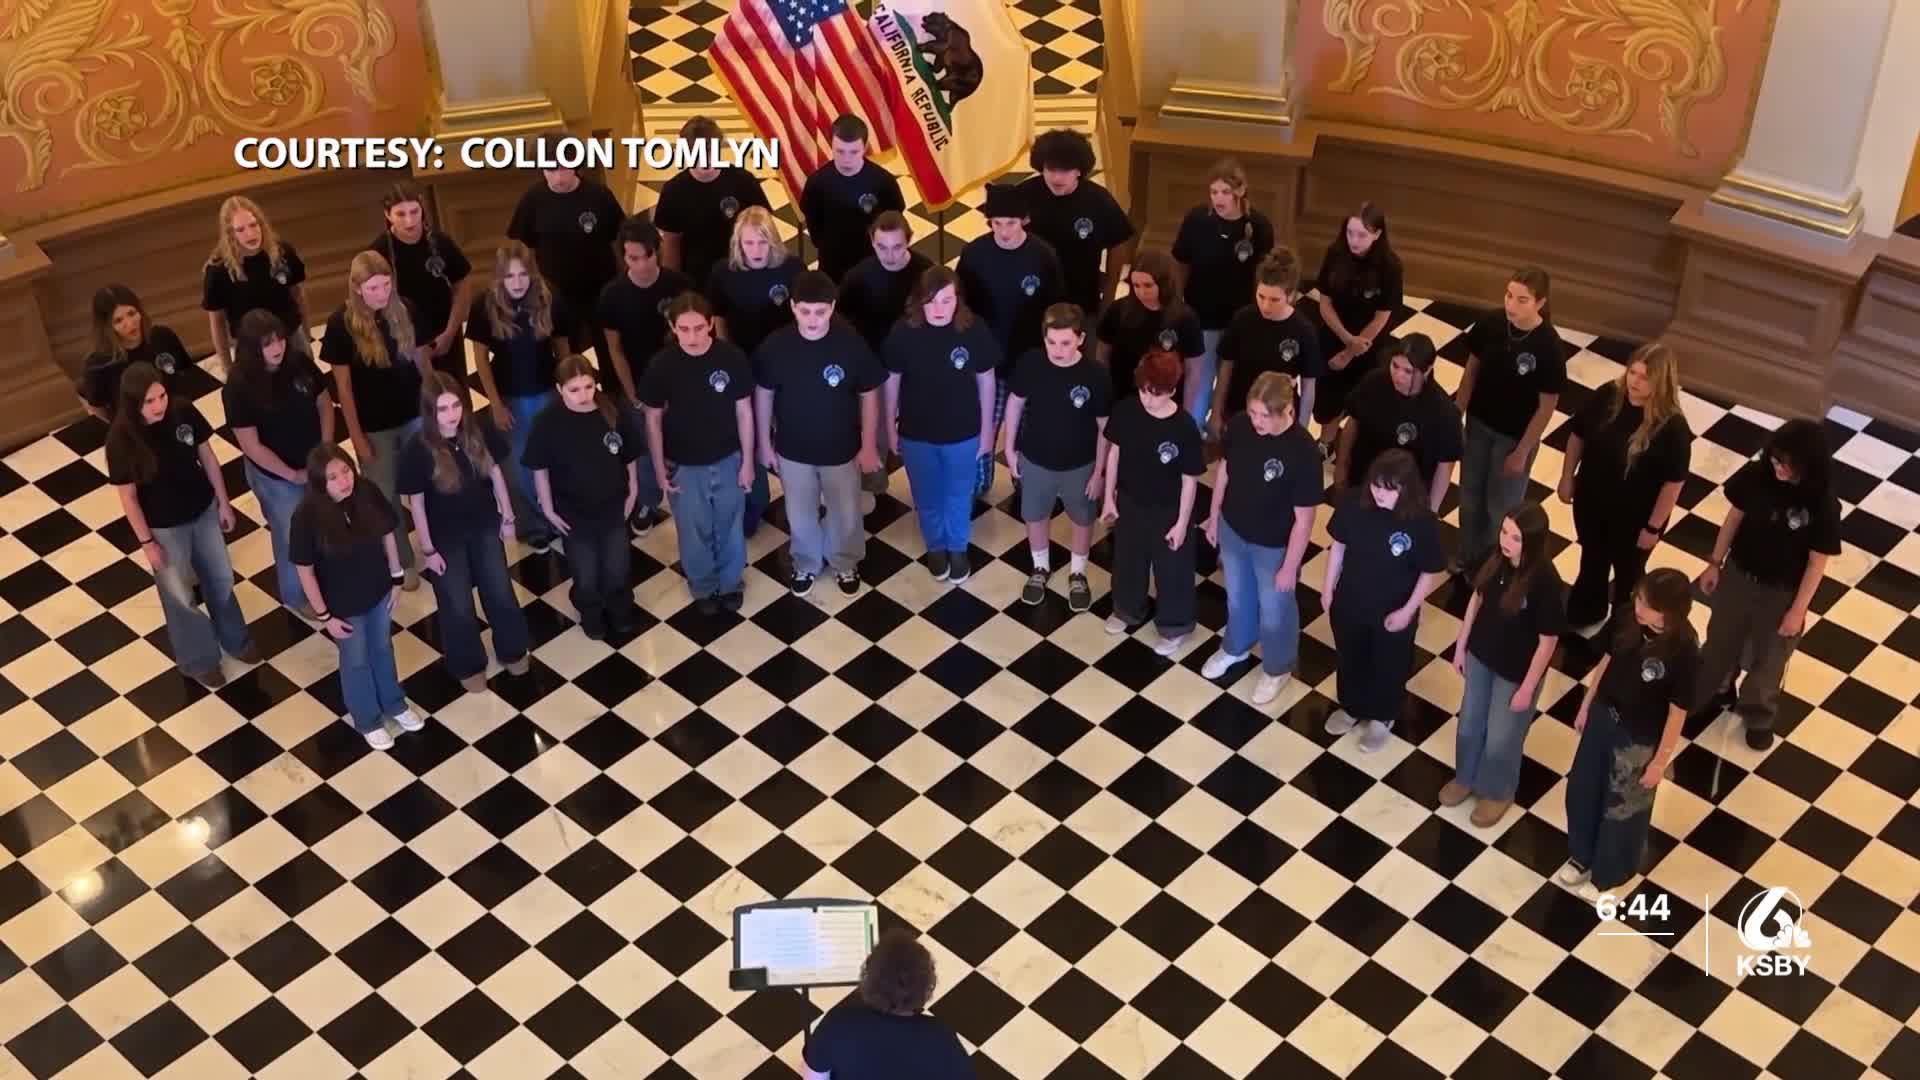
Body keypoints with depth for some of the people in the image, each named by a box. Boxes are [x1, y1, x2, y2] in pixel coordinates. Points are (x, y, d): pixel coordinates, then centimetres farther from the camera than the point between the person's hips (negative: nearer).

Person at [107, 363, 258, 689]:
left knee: (221, 580, 23)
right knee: (179, 596, 16)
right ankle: (199, 661, 40)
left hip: (204, 512, 4)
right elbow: (128, 497, -16)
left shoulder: (184, 413, -18)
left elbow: (208, 457, -3)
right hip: (164, 527, -3)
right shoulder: (122, 440, -27)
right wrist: (147, 542, -10)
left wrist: (224, 502, 4)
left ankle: (234, 639, 50)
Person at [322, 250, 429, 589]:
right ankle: (404, 563, 29)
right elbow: (343, 385, -11)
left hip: (414, 416, 2)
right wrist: (356, 435, -9)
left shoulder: (405, 311, -9)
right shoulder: (341, 324, -18)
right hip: (374, 427, -2)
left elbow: (421, 360, 3)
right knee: (385, 497, 11)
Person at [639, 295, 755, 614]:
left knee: (729, 526, 19)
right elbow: (653, 419, -7)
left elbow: (744, 412, -7)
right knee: (694, 531, 17)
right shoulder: (662, 366, -20)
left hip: (728, 460, 1)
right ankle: (703, 587, 41)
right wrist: (659, 468, -3)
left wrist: (747, 462, -2)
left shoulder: (732, 357, -19)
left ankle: (731, 582, 44)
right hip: (684, 465, 0)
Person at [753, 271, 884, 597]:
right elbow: (763, 395, -3)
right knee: (800, 515, 21)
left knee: (845, 515, 19)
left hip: (842, 449, -1)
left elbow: (869, 396, -10)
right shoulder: (775, 346, -19)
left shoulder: (851, 344, -23)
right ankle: (806, 564, 49)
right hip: (793, 449, 1)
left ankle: (845, 563, 48)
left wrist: (869, 446, -5)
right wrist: (764, 443, 3)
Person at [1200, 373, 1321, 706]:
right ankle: (1235, 647, 59)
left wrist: (1290, 566, -16)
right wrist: (1214, 517, 10)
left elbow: (1304, 518, -24)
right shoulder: (1239, 425, -20)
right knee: (1237, 597, 30)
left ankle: (1277, 669, 49)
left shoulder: (1303, 451, -34)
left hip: (1274, 545, -4)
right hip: (1233, 530, 4)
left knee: (1274, 609, 22)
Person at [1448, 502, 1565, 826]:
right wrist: (1460, 646, 9)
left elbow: (1548, 641, -22)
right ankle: (1465, 778, 52)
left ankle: (1497, 792, 45)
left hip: (1516, 672, -5)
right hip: (1481, 656, 5)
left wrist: (1527, 688, -14)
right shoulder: (1496, 559, -16)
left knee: (1501, 739, 17)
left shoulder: (1545, 583, -33)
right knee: (1469, 724, 25)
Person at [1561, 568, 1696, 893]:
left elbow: (1677, 713, -20)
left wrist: (1660, 761, -11)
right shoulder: (1630, 621, -15)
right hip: (1603, 716, 6)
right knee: (1582, 788, 23)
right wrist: (1585, 706, 12)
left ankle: (1610, 873, 44)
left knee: (1622, 808, 17)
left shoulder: (1683, 652, -31)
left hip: (1639, 739, -5)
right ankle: (1582, 854, 51)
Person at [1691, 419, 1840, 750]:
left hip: (1781, 593, -3)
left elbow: (1817, 563, -17)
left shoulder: (1823, 505, -28)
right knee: (1721, 641, 25)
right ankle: (1715, 693, 54)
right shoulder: (1755, 475, -20)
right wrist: (1715, 563, 4)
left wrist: (1798, 610, -11)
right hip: (1738, 575, 3)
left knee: (1768, 658, 19)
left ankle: (1758, 716, 46)